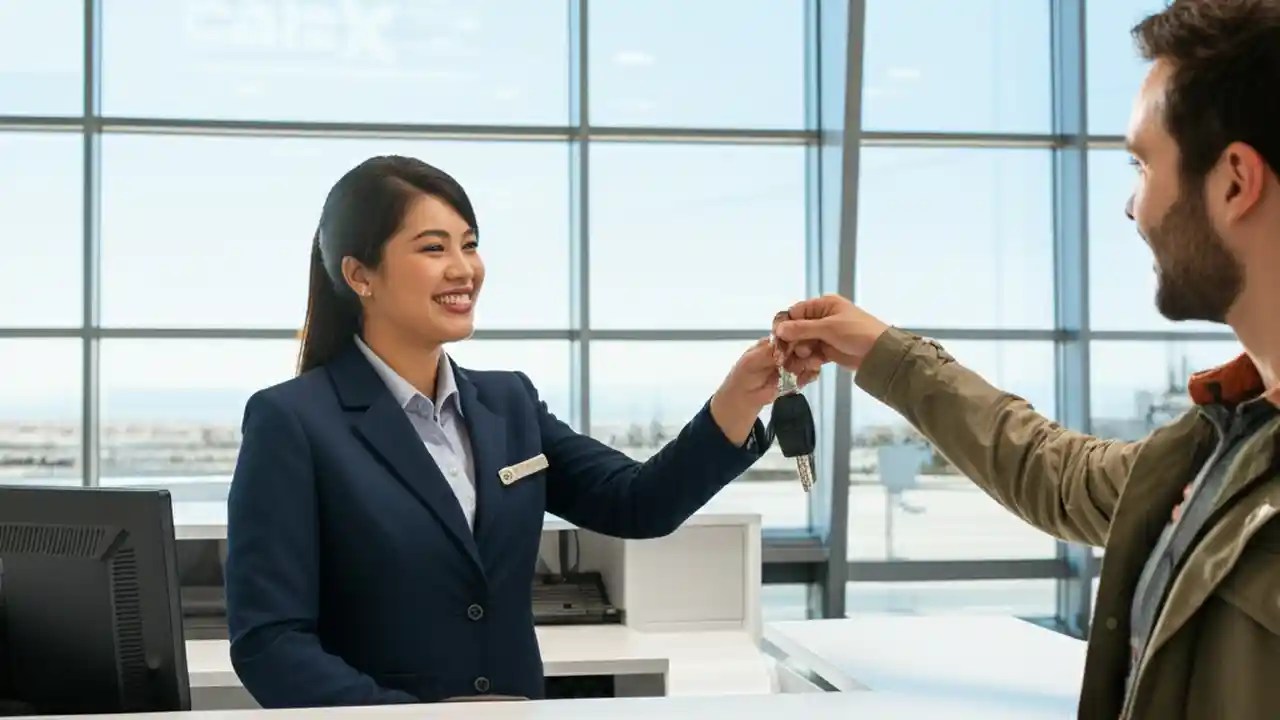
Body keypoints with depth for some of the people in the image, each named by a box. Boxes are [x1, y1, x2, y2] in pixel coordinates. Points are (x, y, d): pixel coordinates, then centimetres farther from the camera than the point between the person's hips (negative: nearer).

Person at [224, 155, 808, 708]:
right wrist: (419, 715, -22)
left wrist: (738, 398, -11)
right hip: (387, 710, -5)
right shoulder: (292, 421, -7)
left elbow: (638, 505, 3)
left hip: (514, 708, 5)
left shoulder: (509, 403, 10)